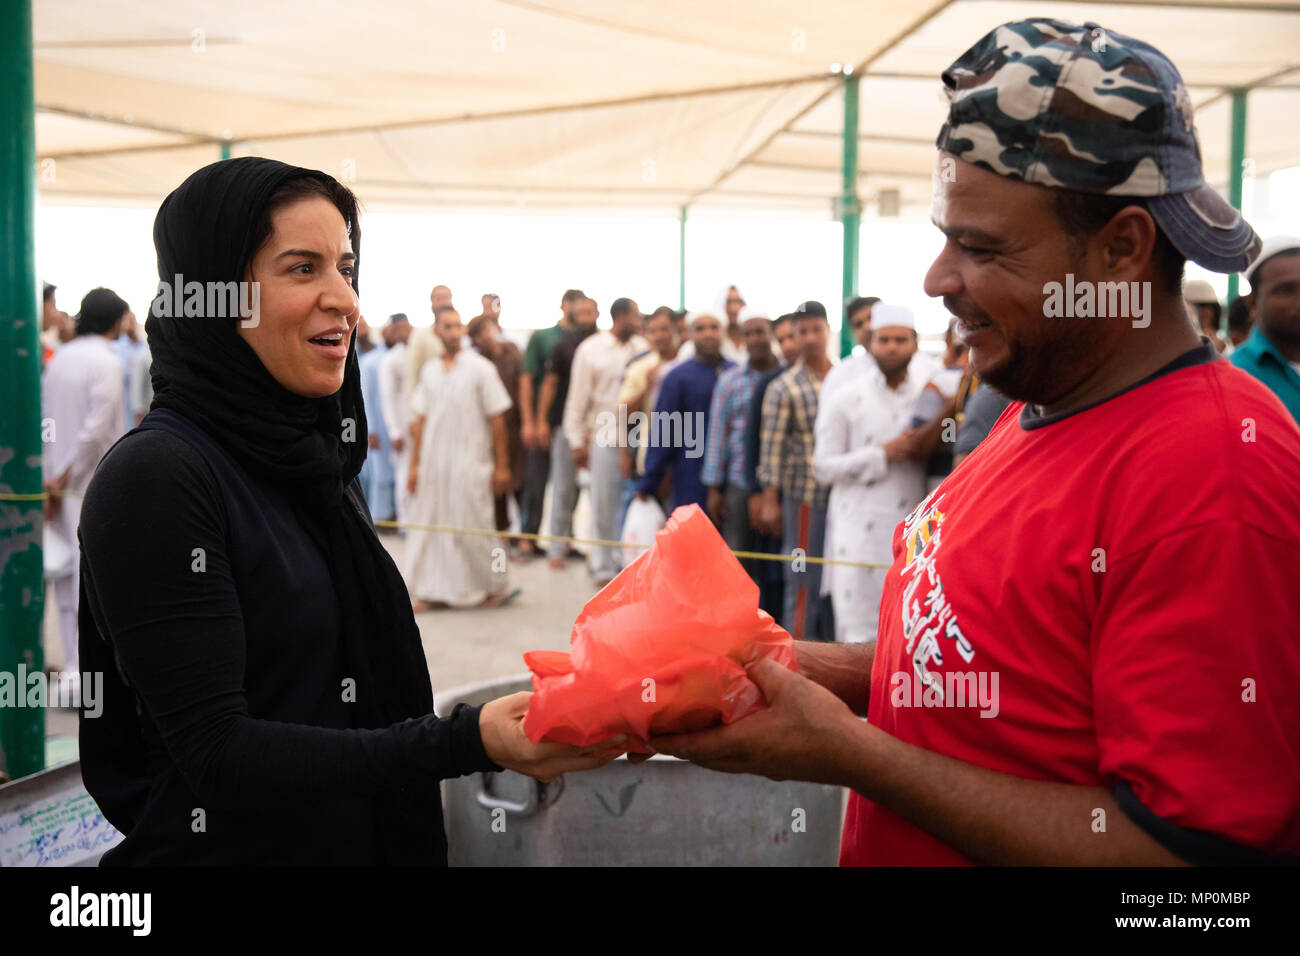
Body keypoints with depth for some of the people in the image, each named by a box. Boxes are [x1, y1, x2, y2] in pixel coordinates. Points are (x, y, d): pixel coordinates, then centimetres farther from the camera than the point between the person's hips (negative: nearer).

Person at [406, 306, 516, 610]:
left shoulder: (480, 368, -3)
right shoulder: (429, 371, 10)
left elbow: (496, 419, -3)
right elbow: (420, 420, 13)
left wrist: (501, 465, -6)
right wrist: (414, 464, 9)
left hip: (469, 462, -4)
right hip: (433, 462, 4)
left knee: (472, 526, -2)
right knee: (430, 524, 5)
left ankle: (496, 585, 17)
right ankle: (433, 591, 15)